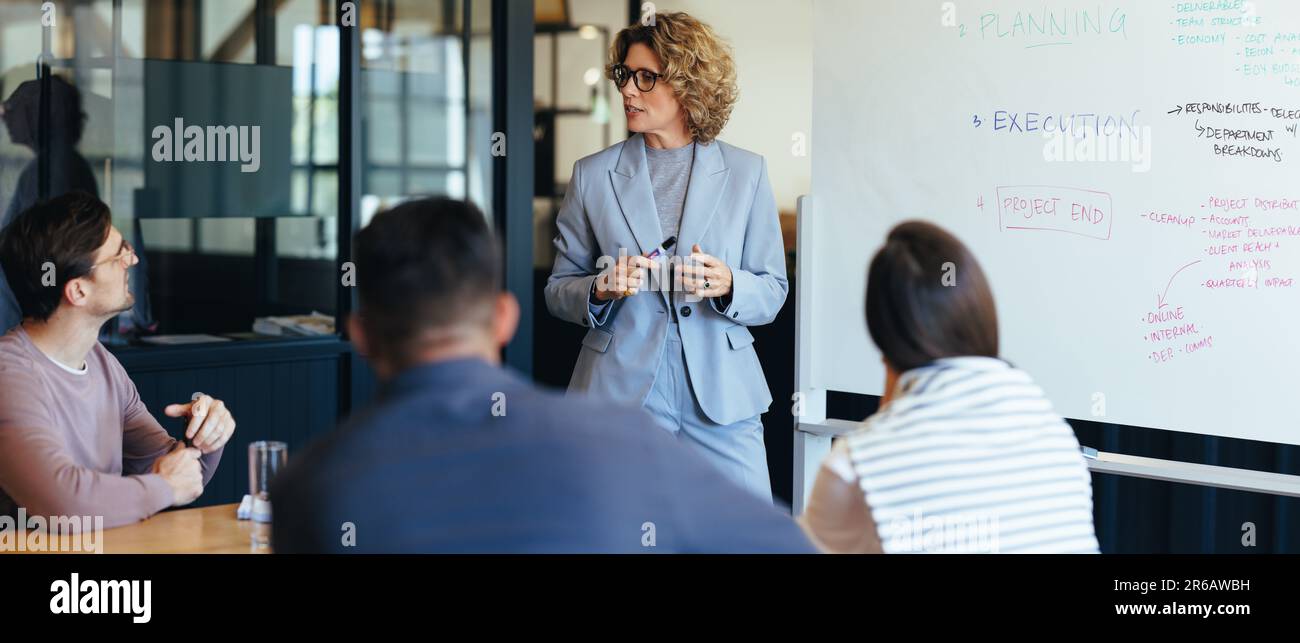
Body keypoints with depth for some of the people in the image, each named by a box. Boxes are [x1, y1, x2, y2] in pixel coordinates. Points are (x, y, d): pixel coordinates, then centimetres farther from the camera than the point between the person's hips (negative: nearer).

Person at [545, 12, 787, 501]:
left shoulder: (746, 173, 6)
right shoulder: (593, 176, 6)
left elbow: (773, 293, 7)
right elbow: (558, 290, 10)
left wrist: (728, 285, -14)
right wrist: (600, 290, -12)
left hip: (721, 396, 0)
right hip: (620, 393, 0)